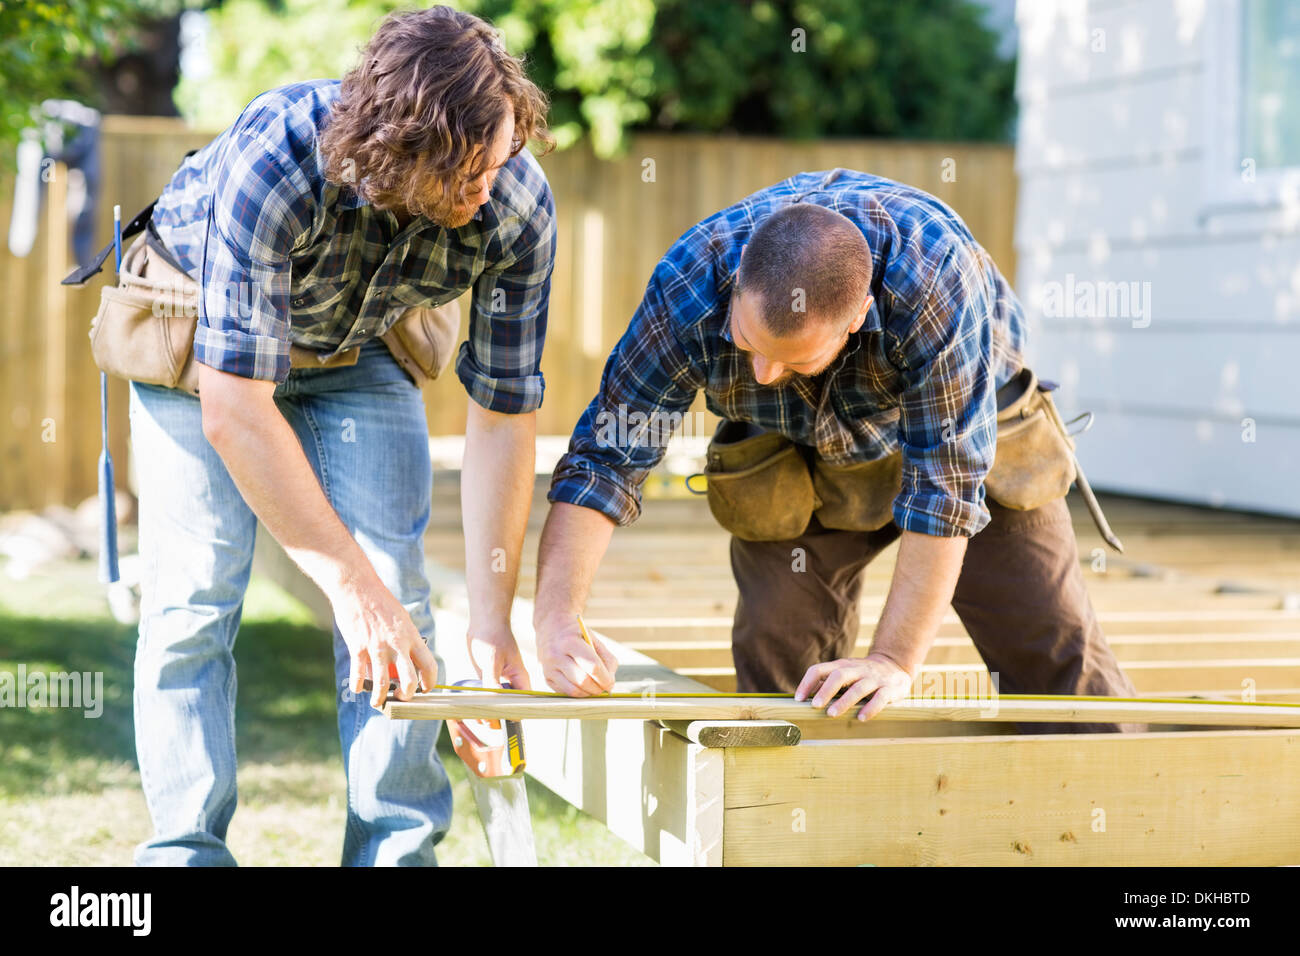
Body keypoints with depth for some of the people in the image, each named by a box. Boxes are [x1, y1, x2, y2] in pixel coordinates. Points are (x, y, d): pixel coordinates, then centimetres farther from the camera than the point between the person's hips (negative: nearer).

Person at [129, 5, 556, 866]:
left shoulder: (518, 205, -30)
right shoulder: (271, 161, -42)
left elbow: (503, 415, -21)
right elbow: (234, 410, -39)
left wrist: (492, 621, -23)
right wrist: (351, 583, -39)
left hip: (362, 349, 3)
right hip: (205, 342, -3)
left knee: (399, 599, -8)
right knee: (194, 597, -12)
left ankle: (398, 851, 0)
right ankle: (187, 852, -4)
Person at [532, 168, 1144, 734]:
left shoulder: (934, 275, -42)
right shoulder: (687, 289, -34)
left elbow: (944, 482, -36)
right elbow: (605, 456, -28)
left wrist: (894, 661, -36)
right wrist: (555, 623, -39)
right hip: (802, 466, 2)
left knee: (1057, 660, -3)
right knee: (774, 662, -9)